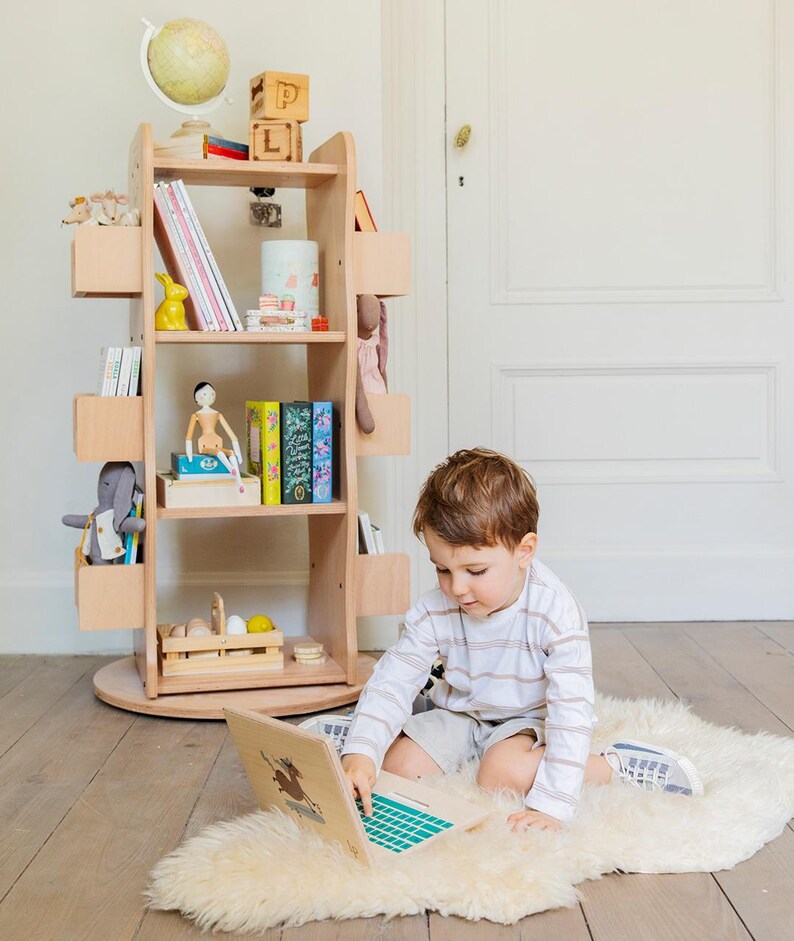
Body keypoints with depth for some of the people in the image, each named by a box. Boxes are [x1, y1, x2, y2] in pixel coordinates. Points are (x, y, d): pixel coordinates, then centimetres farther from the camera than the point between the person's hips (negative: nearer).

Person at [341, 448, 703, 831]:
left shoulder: (555, 612, -29)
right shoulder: (434, 613, -18)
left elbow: (571, 710, -32)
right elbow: (391, 681, -16)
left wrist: (550, 804, -38)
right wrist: (360, 753, -33)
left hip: (527, 718, -3)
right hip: (459, 715, 4)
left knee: (500, 774, -32)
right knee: (398, 766, -17)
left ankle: (615, 766, -14)